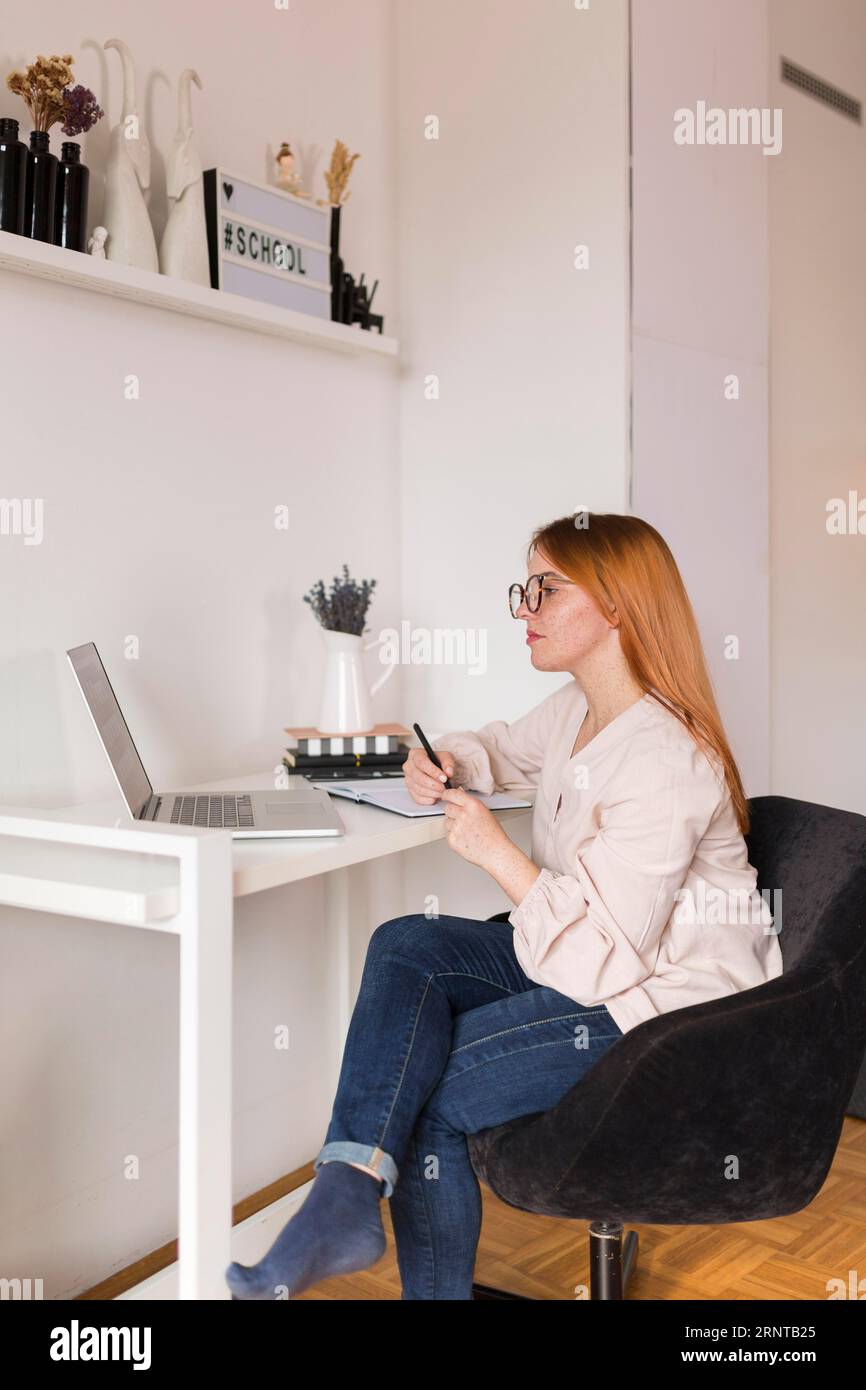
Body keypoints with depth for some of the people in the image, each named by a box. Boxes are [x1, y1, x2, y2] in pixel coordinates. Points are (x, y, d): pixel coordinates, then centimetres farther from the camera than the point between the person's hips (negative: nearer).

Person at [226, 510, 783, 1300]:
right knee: (406, 946, -13)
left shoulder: (662, 762, -26)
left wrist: (498, 854, -24)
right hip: (595, 960, 9)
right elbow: (505, 749, 26)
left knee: (428, 1092, -17)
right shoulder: (576, 709, 3)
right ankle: (348, 1190, -20)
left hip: (669, 1005, -9)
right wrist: (447, 762, 3)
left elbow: (601, 961, -28)